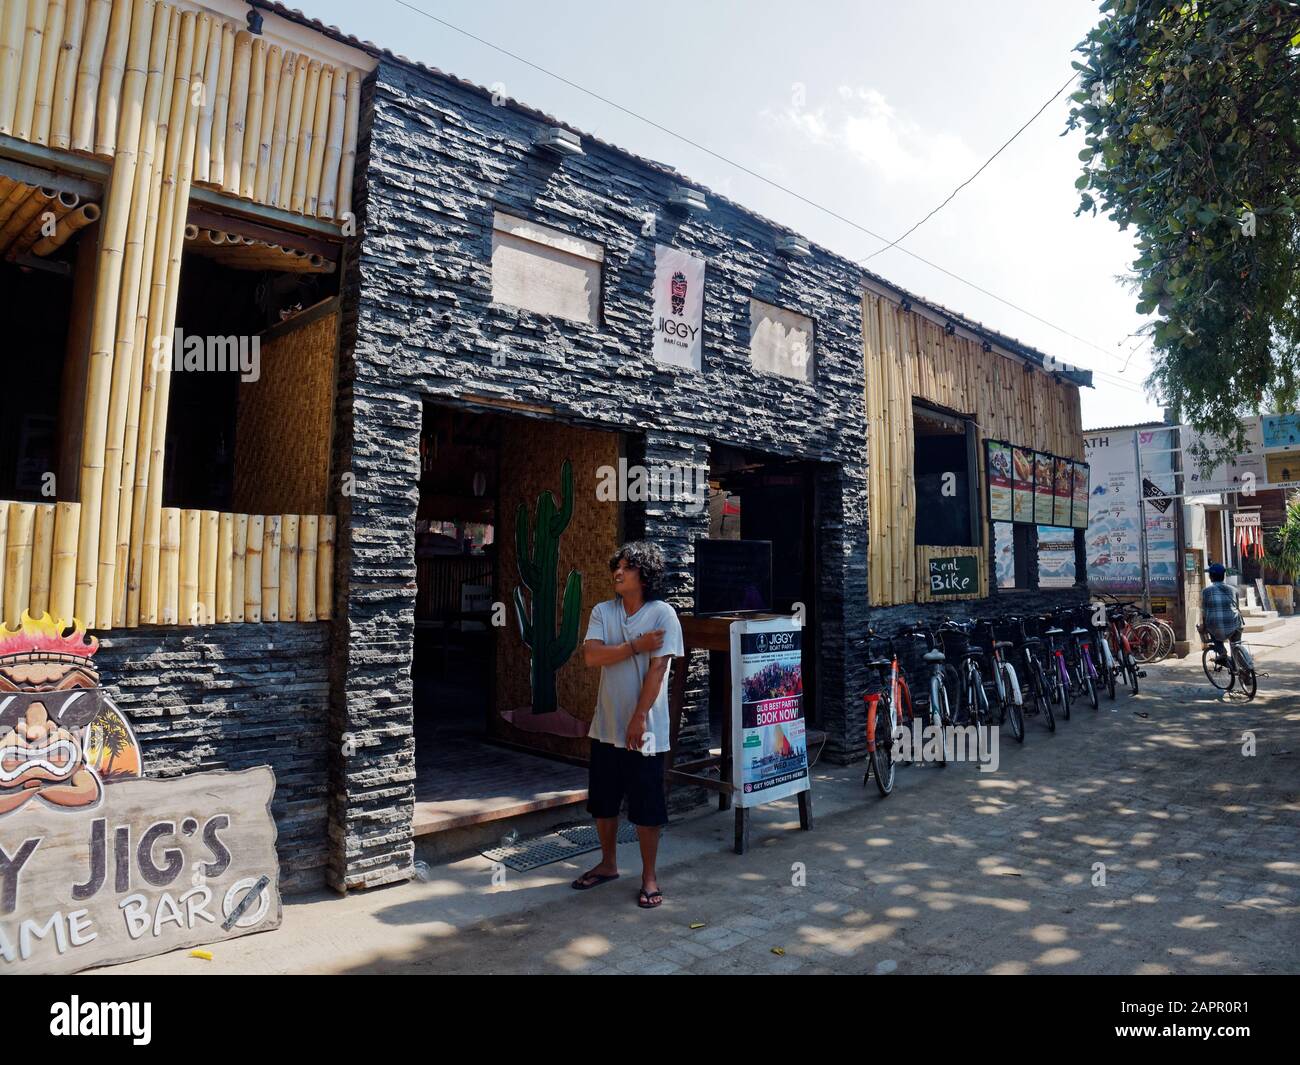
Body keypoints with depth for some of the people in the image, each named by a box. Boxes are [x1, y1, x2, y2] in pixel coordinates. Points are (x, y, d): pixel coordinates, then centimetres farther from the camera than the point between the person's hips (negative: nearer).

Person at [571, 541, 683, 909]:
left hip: (645, 729, -5)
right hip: (606, 726, 5)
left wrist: (639, 719, -18)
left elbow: (657, 669, -15)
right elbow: (591, 656, -11)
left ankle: (649, 876, 22)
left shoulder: (663, 614, -10)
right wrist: (637, 645, -18)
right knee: (603, 802, 17)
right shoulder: (602, 612, 3)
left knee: (646, 808, 5)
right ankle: (608, 864, 37)